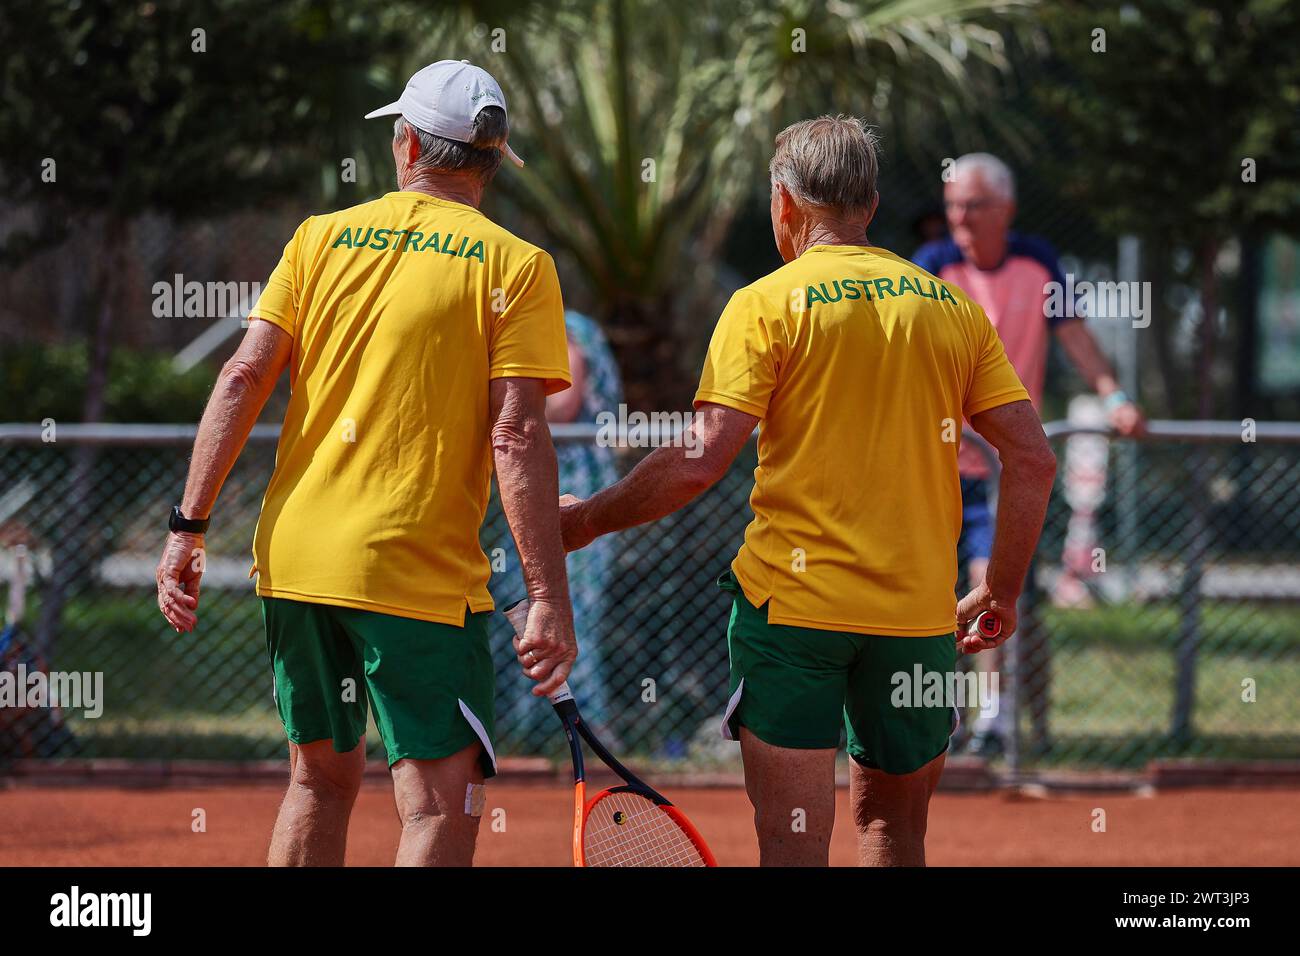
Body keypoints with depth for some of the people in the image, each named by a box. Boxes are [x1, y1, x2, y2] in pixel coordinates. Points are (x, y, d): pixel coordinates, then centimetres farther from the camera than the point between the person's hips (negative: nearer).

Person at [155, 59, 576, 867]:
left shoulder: (323, 237, 9)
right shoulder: (516, 267, -3)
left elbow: (244, 379, 1)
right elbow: (517, 437, -11)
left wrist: (189, 527, 3)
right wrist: (549, 598, -12)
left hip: (294, 558, 5)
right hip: (418, 576, -5)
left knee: (323, 777, 19)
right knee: (440, 803, -5)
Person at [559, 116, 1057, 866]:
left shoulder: (767, 305, -4)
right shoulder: (953, 308, 8)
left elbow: (700, 461, -12)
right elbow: (1034, 460, 5)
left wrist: (589, 519, 2)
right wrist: (1003, 592, 16)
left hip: (792, 605, -4)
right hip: (919, 612, 4)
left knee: (795, 840, -4)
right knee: (895, 828, 17)